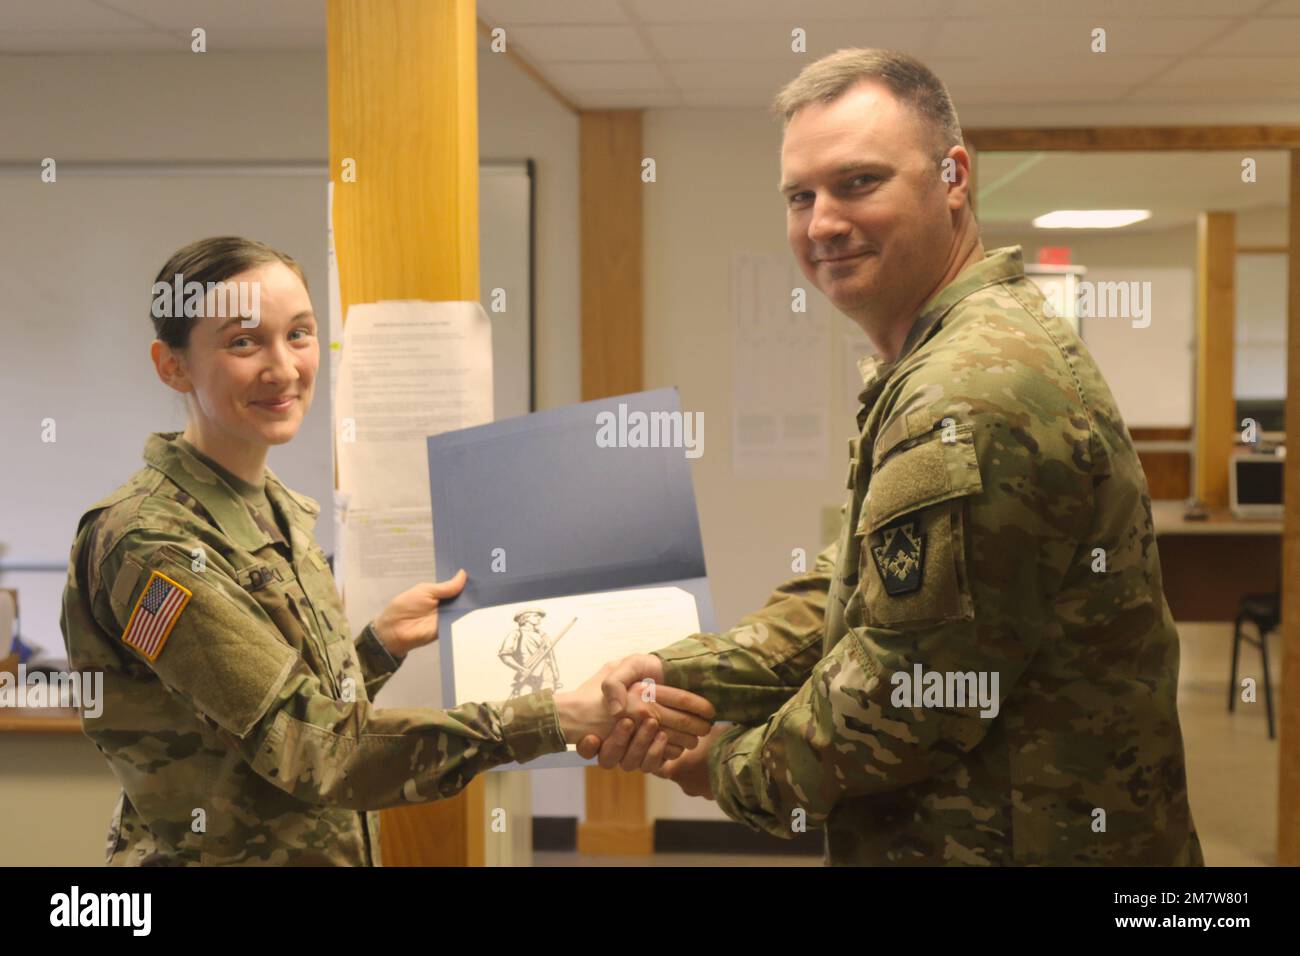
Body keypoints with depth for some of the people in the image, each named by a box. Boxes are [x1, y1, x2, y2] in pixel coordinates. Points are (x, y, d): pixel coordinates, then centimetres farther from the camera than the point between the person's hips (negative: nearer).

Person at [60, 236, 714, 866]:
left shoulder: (283, 512, 3)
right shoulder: (147, 545, -22)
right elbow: (315, 747, -28)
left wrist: (384, 639, -3)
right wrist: (563, 718, -32)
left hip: (326, 852, 7)